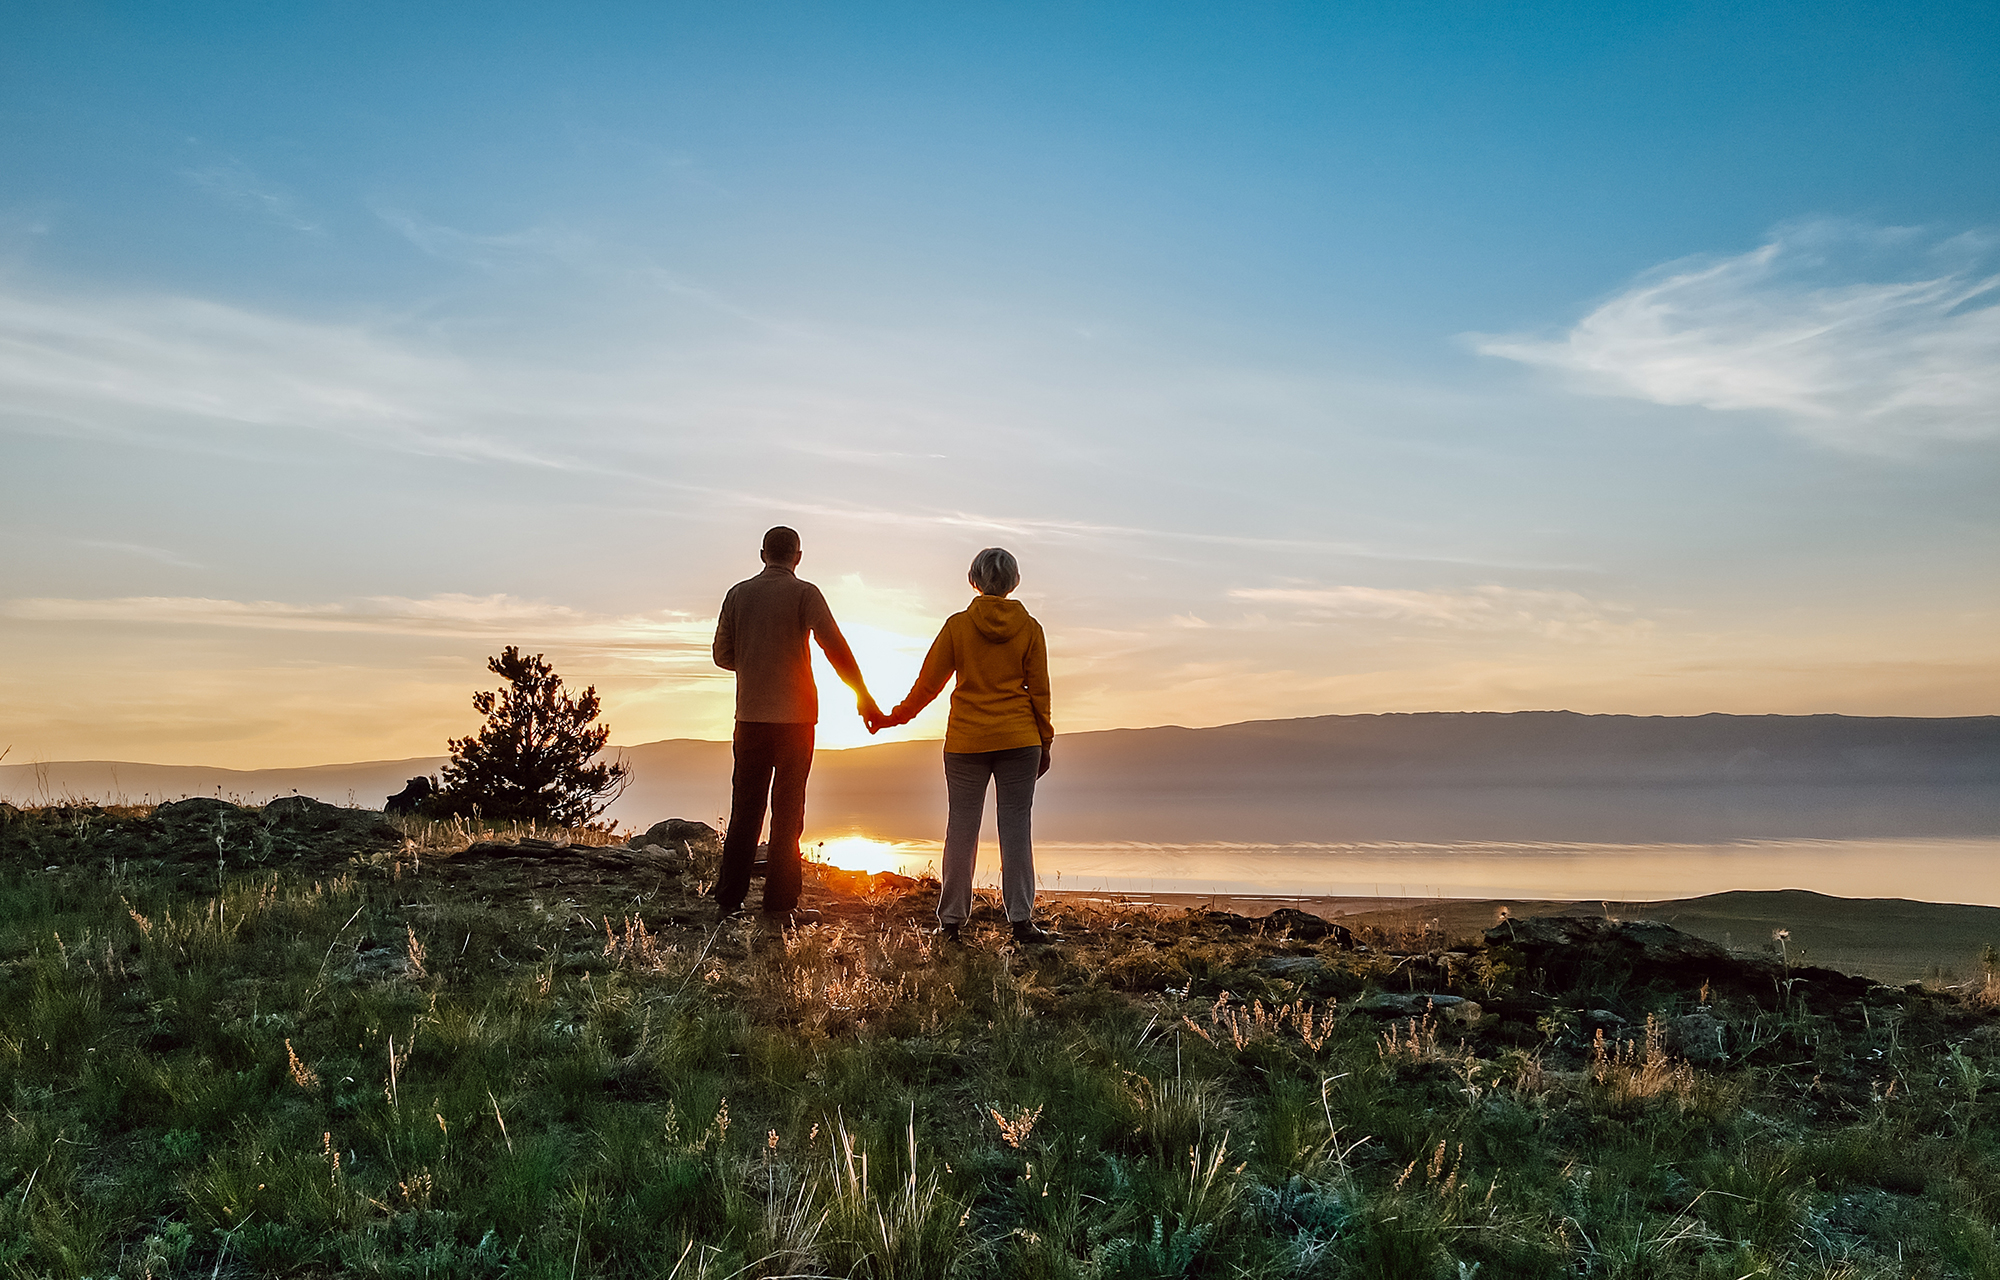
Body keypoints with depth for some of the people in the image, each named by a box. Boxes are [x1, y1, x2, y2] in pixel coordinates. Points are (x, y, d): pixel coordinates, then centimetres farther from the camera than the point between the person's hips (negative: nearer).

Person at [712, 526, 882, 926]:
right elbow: (835, 647, -12)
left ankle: (729, 900, 12)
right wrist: (863, 697, -8)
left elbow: (722, 655, 10)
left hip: (750, 717, 4)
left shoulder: (738, 593, 7)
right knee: (787, 811, 1)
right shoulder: (803, 593, -4)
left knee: (745, 810, 10)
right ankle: (779, 904, 1)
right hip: (794, 717, -4)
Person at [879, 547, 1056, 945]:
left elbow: (928, 682, 3)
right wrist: (1044, 743, 11)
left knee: (961, 827, 6)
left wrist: (896, 717, 17)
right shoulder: (1029, 628, 1)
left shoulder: (958, 625, -1)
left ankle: (951, 920, 11)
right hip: (1019, 740, 0)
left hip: (966, 741, 0)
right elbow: (1039, 691, 3)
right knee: (1016, 827, 2)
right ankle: (1021, 921, 2)